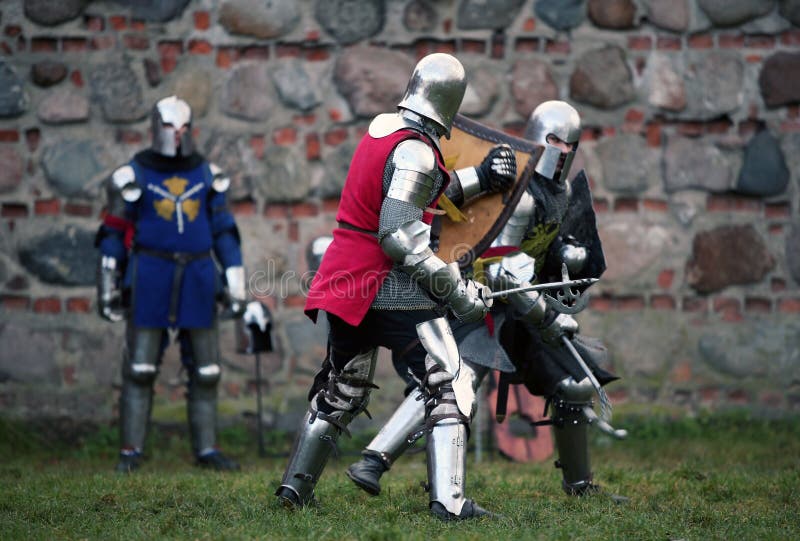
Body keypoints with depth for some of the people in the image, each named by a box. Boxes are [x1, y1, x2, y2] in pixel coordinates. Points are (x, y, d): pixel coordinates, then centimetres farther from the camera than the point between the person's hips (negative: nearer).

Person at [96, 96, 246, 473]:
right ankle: (130, 451, 1)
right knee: (139, 367, -4)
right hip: (150, 277, -3)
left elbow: (224, 232, 11)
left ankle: (206, 449, 10)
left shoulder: (207, 175, 8)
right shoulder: (134, 176, 0)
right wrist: (108, 288, 0)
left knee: (205, 368, 3)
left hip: (197, 276, 3)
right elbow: (114, 234, 3)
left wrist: (236, 284, 7)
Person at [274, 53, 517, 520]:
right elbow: (400, 239, -21)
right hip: (393, 288, -9)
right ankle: (449, 500, -12)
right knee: (450, 389, -4)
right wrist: (460, 291, -20)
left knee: (341, 391, 22)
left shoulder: (381, 129, 8)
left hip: (347, 283, 9)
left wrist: (479, 177, 19)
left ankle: (296, 486, 24)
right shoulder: (416, 152, -17)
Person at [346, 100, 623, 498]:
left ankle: (579, 483, 27)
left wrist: (568, 253, -3)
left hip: (523, 309, 9)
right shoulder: (520, 193, -20)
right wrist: (546, 319, -23)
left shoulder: (563, 192, 10)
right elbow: (503, 272, -25)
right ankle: (372, 462, -30)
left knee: (576, 385, 9)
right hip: (480, 307, -9)